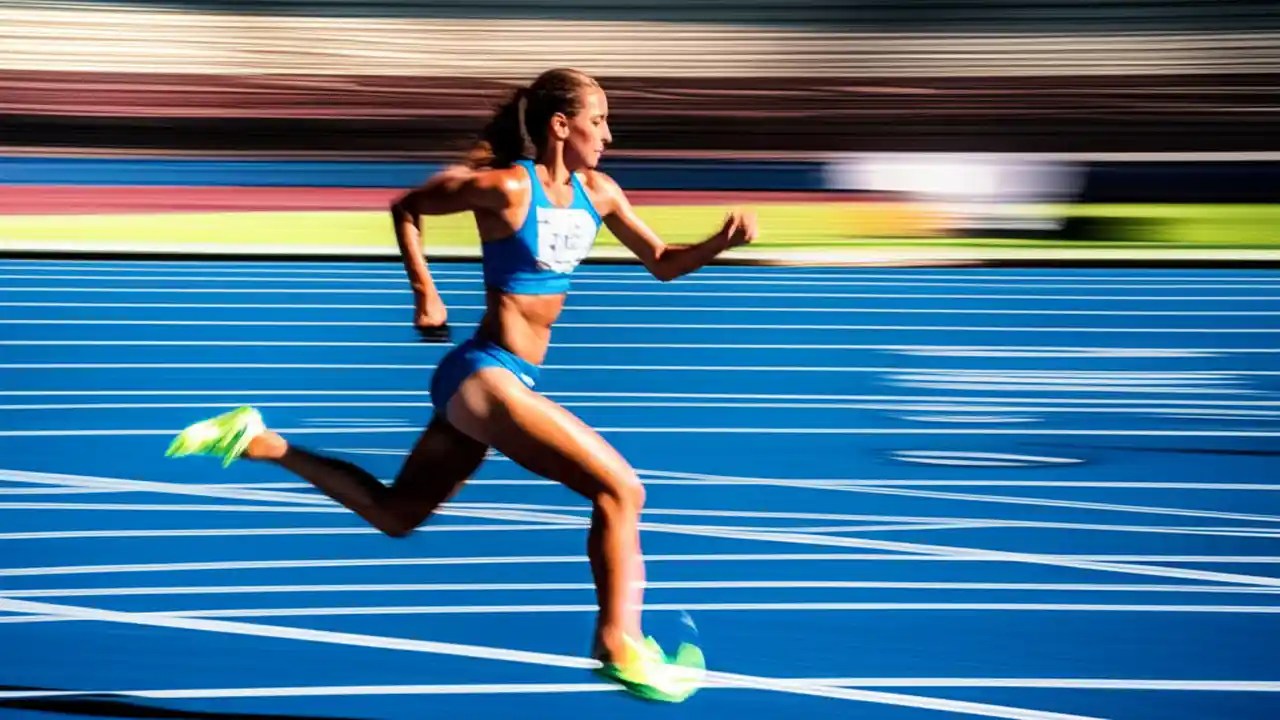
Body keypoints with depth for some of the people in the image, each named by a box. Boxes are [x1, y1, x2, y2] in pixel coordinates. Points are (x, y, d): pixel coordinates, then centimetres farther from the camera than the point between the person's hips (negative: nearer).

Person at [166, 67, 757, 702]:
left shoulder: (596, 193, 5)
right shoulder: (507, 188, -15)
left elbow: (662, 263, 13)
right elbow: (405, 209, -2)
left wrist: (723, 241, -5)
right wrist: (423, 290, -8)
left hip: (509, 379, 9)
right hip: (485, 376, -9)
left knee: (394, 515, 19)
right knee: (619, 488, -16)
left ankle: (260, 443, 22)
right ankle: (620, 648, -10)